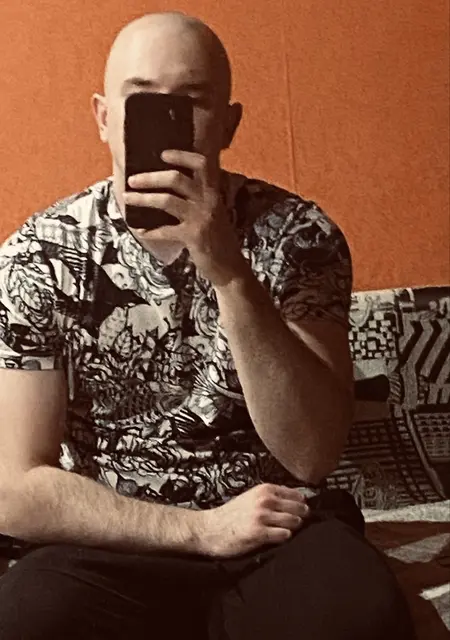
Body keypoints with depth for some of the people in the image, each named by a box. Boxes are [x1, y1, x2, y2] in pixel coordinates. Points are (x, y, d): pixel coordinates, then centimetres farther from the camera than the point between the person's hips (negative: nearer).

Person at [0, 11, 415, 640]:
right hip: (111, 550, 0)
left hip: (279, 534, 1)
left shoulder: (298, 235, -6)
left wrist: (228, 271, -27)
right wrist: (203, 529, -13)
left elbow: (312, 455, -16)